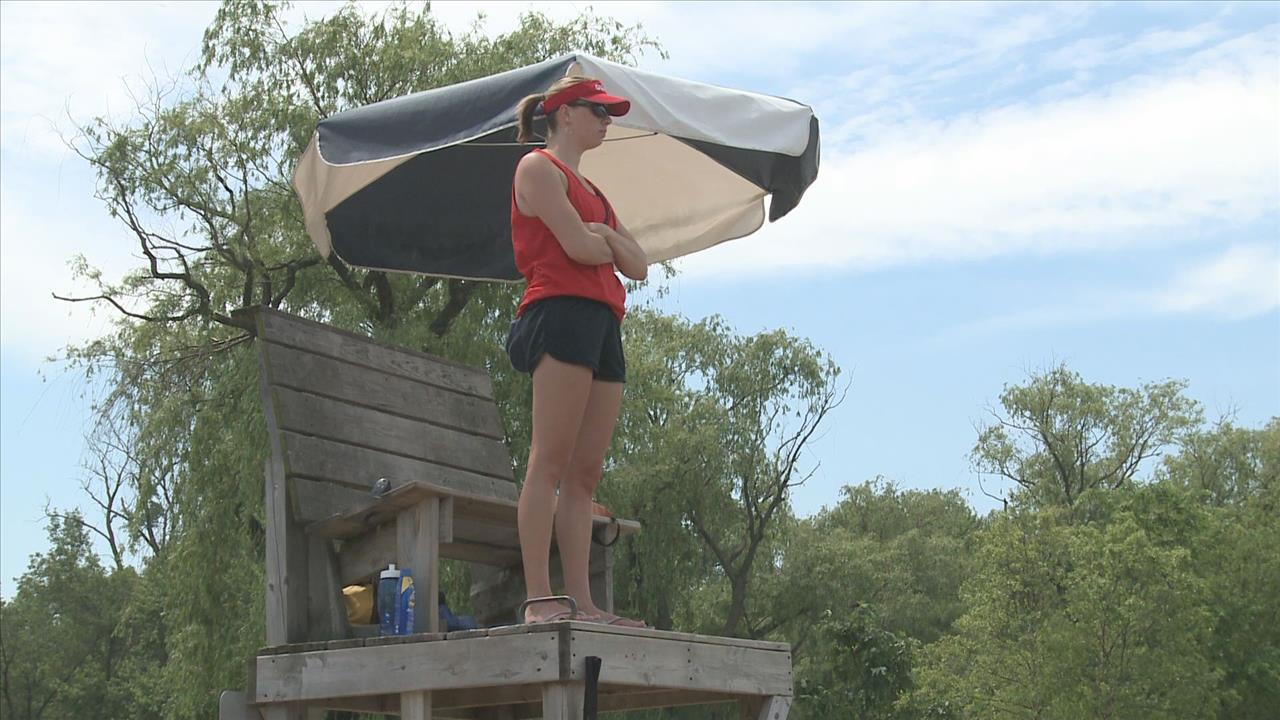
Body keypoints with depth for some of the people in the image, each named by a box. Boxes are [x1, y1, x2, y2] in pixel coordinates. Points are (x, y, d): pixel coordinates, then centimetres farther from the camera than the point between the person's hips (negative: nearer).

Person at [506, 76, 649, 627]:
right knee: (550, 462, -14)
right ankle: (539, 599, -17)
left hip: (602, 324, 9)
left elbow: (639, 267, 19)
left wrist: (604, 237, 1)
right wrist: (611, 244, 11)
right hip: (561, 313, -9)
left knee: (585, 472, 2)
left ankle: (581, 603, 0)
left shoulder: (591, 191, 30)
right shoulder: (538, 167, 4)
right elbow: (577, 247, -10)